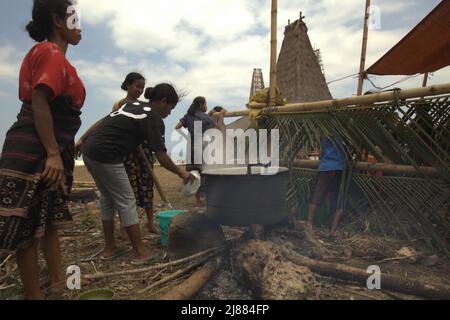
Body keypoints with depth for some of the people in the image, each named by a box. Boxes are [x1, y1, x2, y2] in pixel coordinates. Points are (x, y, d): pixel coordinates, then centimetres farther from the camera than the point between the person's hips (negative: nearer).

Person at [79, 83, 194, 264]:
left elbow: (102, 122, 17)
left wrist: (82, 140, 22)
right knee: (126, 201, 0)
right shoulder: (154, 118, -8)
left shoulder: (133, 105, 17)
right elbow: (161, 157, -12)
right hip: (105, 156, -9)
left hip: (89, 151, 9)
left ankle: (109, 248, 27)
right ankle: (140, 252, 8)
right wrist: (181, 173, 0)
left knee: (107, 198, 18)